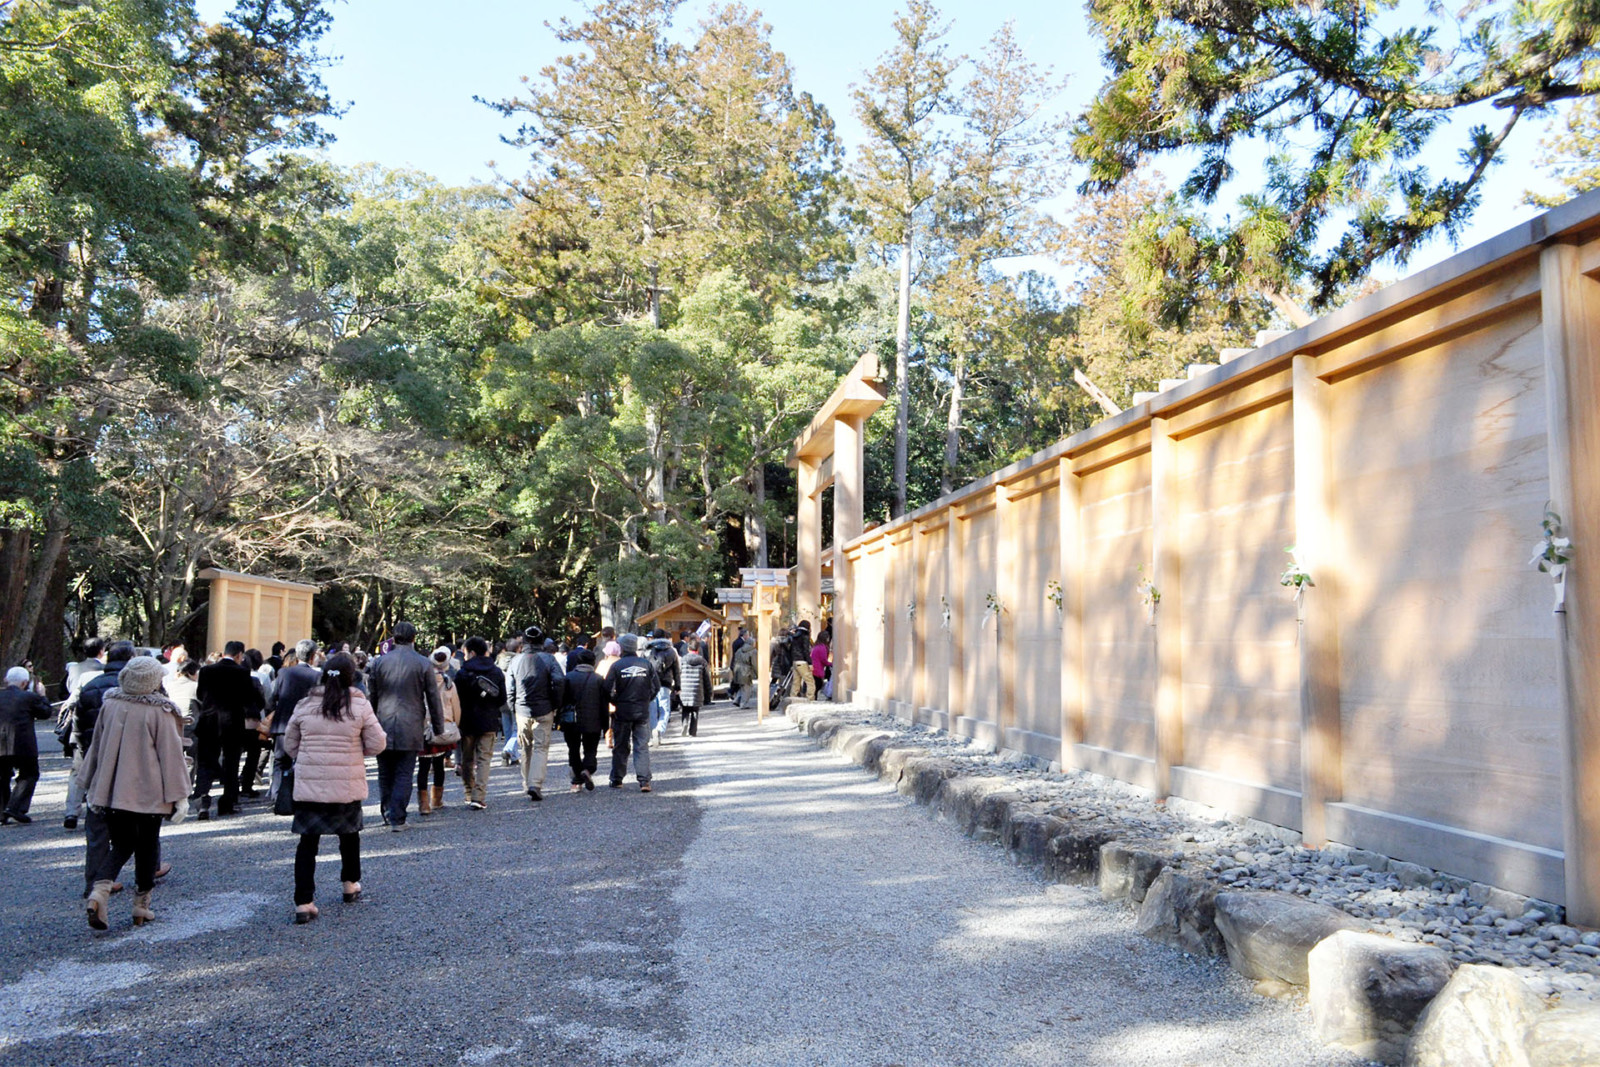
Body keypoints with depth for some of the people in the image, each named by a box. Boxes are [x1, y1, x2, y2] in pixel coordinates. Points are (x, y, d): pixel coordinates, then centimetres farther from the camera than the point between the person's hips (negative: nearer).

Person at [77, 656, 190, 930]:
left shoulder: (109, 705, 2)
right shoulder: (160, 712, -12)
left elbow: (97, 747, 12)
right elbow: (171, 755, -10)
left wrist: (91, 786, 23)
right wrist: (179, 795, -5)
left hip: (111, 792, 4)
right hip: (148, 792, -4)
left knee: (120, 845, 14)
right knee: (146, 847, 11)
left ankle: (99, 892, -10)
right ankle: (142, 907, 16)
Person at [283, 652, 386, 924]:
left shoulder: (305, 703, 0)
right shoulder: (359, 704, -7)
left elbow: (289, 744, 8)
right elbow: (377, 745, -5)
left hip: (308, 783, 1)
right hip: (348, 784, -1)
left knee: (308, 841, 3)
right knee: (349, 833, 21)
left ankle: (303, 903, -2)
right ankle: (351, 885, 36)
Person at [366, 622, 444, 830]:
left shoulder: (380, 662, 1)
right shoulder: (423, 664, -4)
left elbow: (372, 695, 8)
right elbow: (433, 698, 0)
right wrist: (439, 727, 9)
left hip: (383, 726, 2)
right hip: (410, 728, -2)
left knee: (385, 774, 14)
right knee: (404, 774, 2)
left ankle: (387, 813, 20)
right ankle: (397, 819, -1)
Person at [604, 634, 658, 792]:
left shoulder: (617, 666, -8)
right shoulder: (647, 664, -1)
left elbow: (608, 690, -9)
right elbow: (656, 686, 2)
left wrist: (614, 702, 8)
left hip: (622, 712, -1)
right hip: (642, 712, 1)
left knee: (620, 747, 11)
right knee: (642, 746, 4)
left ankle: (617, 779, 19)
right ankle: (644, 780, -6)